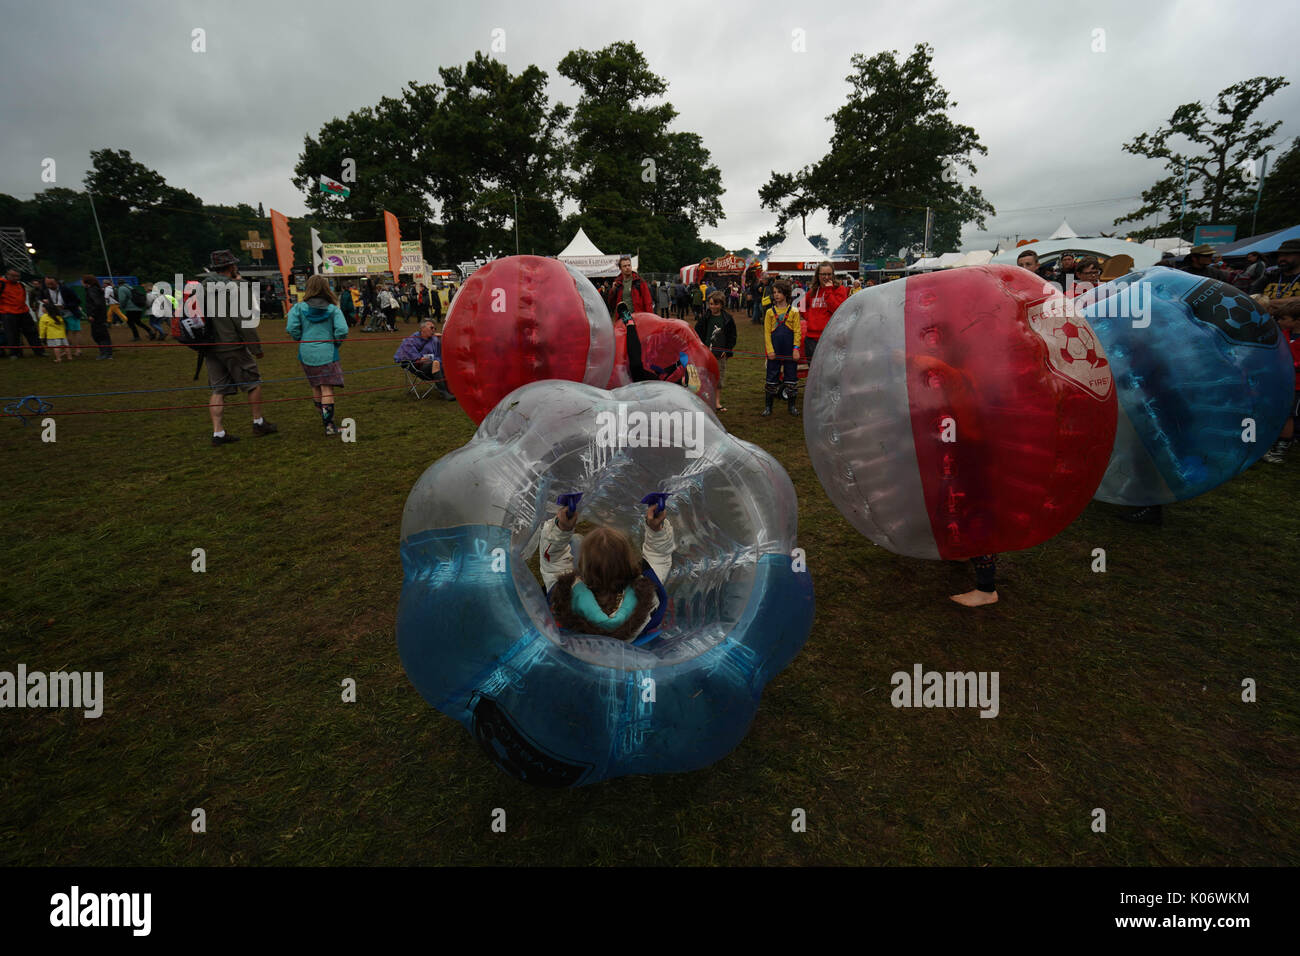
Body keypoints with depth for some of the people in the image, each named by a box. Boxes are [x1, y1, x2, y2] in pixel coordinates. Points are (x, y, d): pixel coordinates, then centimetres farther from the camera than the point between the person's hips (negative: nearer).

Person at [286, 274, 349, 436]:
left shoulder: (299, 307, -1)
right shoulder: (333, 309, -4)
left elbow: (291, 329, -9)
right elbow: (342, 330, -13)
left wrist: (301, 340, 10)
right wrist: (336, 343, 5)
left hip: (306, 354, 3)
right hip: (327, 354, -3)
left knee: (315, 387, 19)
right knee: (327, 388, -3)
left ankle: (324, 417, 33)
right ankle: (329, 424, -9)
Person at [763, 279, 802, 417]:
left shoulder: (794, 311, 2)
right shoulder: (770, 312, 4)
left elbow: (797, 331, 0)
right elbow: (767, 332, 1)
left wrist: (796, 349, -9)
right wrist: (770, 350, -8)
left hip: (790, 350, 0)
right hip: (775, 350, 0)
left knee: (791, 376, 6)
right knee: (772, 377, 3)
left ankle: (792, 405, 17)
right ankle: (768, 406, 12)